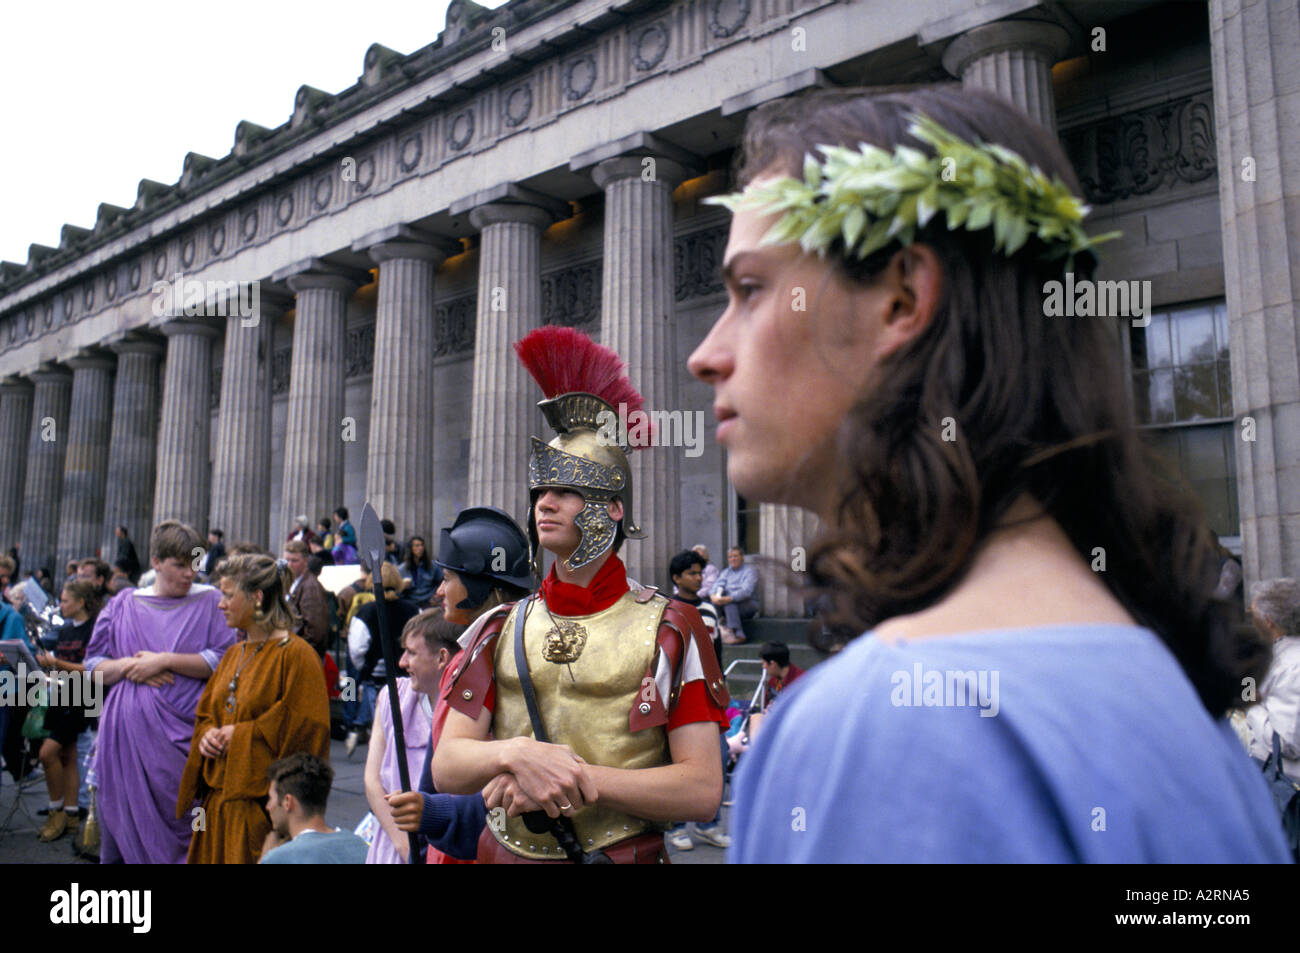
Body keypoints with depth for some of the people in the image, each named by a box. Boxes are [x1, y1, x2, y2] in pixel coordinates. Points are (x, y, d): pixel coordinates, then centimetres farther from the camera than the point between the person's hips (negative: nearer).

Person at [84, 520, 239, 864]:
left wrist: (165, 661, -11)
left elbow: (222, 661, -5)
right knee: (122, 827, 6)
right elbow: (93, 664, 12)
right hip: (126, 733, 3)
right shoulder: (124, 604, 12)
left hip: (179, 731, -2)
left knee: (177, 824, -2)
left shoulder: (210, 601, 4)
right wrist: (128, 665, -7)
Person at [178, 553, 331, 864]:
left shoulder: (296, 655, -12)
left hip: (263, 800, -8)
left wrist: (241, 735, -14)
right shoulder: (233, 655, 14)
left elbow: (304, 726, -17)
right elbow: (205, 713, 23)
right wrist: (207, 734, 1)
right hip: (220, 796, 8)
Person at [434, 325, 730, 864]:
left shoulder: (669, 629, -8)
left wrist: (576, 780, -23)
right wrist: (516, 754, -23)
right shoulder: (504, 631, 2)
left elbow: (702, 790, -14)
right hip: (505, 851, 3)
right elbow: (447, 766, -3)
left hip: (624, 852, -3)